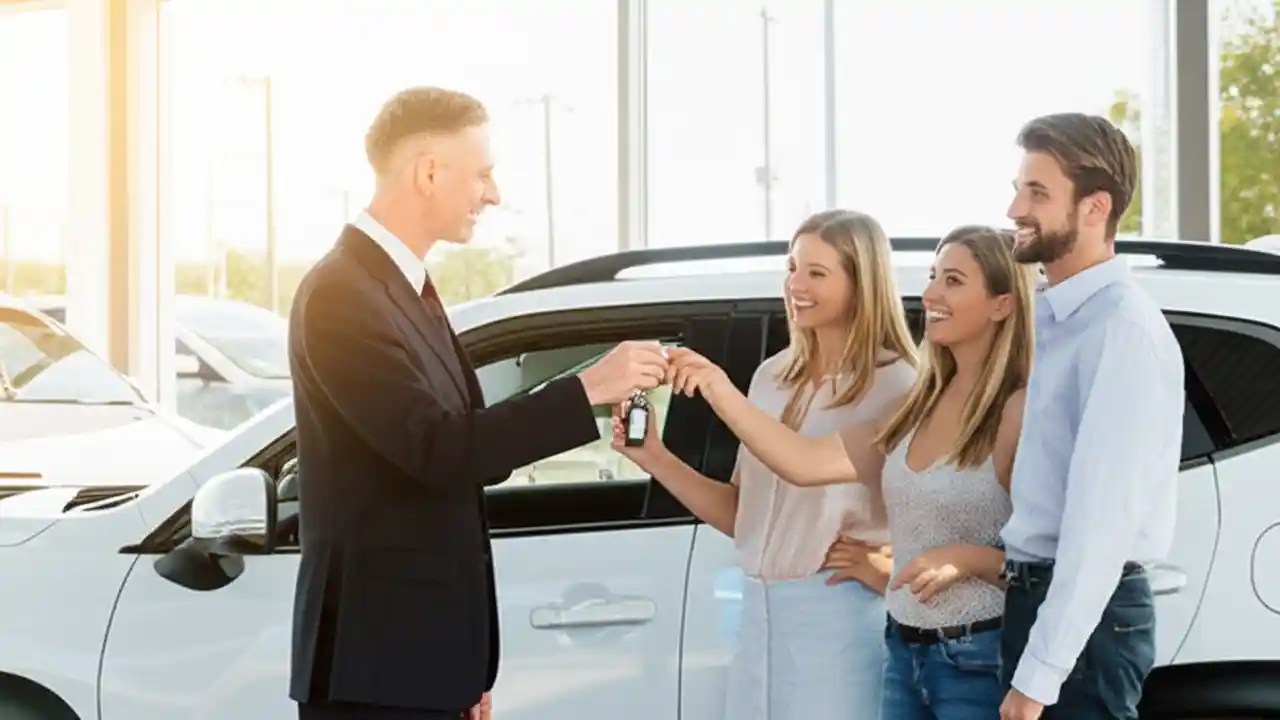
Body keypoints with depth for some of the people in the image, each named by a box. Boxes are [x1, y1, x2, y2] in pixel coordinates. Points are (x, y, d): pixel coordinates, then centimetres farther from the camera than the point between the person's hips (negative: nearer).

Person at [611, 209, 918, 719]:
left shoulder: (896, 385, -10)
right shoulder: (772, 376, 10)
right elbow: (740, 513, 12)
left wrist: (888, 568, -17)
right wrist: (654, 458, 2)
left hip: (840, 617, -6)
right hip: (759, 611, 6)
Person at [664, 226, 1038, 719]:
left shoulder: (1020, 411, -13)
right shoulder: (921, 406, 9)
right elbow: (805, 462, 1)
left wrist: (966, 558, -25)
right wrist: (718, 388, -5)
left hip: (980, 662, -7)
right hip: (904, 652, 7)